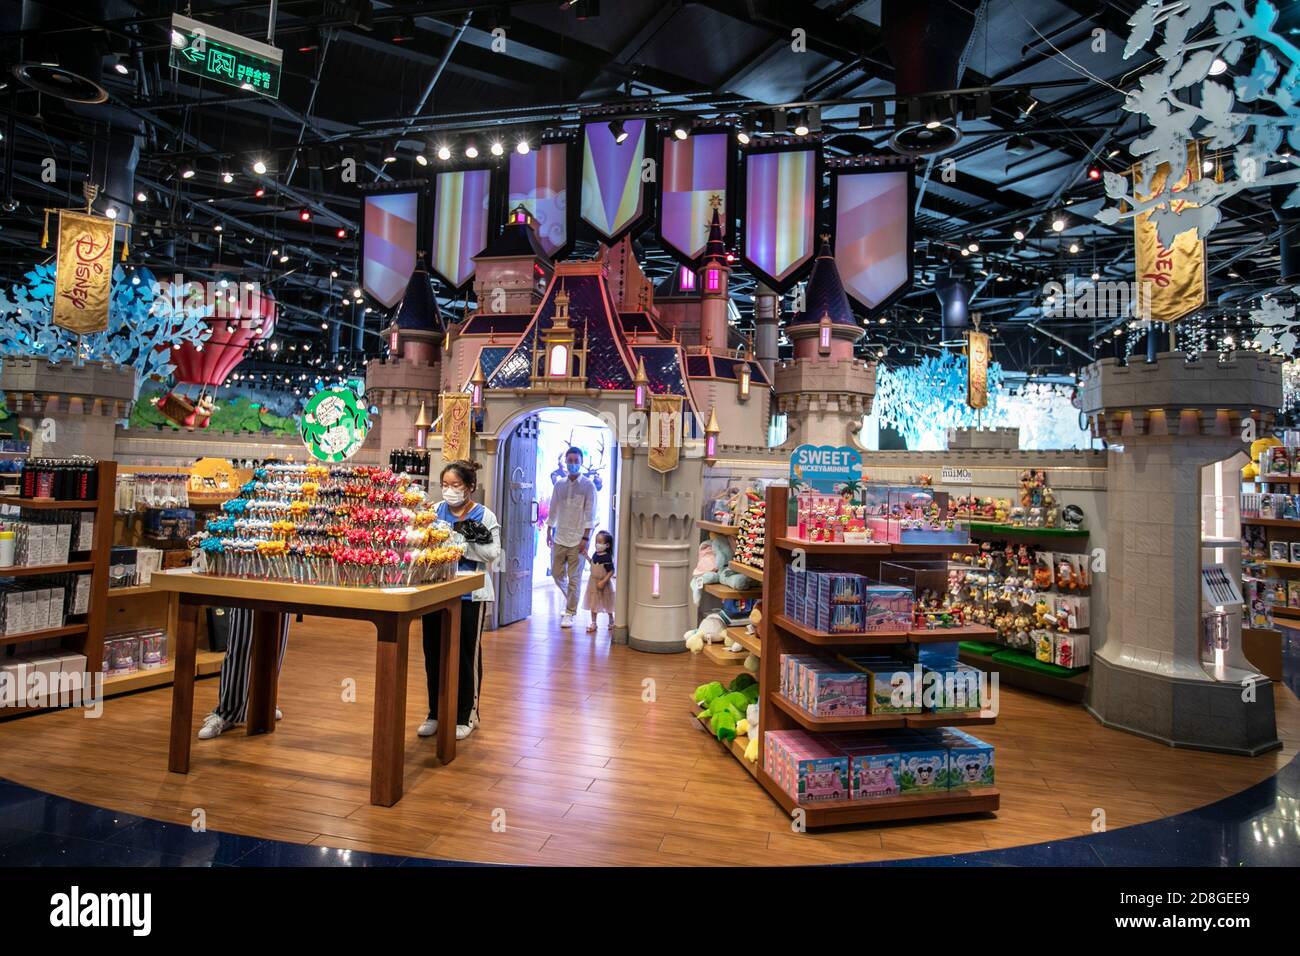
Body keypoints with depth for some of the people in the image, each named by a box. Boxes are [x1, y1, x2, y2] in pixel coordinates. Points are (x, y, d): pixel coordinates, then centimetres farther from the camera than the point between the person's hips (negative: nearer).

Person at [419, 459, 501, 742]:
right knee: (434, 653, 12)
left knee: (466, 655, 7)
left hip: (469, 594, -3)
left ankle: (466, 715, 22)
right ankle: (435, 713, 29)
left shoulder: (485, 516, -5)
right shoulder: (435, 511, 5)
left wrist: (464, 537, -21)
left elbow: (493, 554, -13)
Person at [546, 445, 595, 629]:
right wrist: (549, 532, 12)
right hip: (559, 538, 4)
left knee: (574, 578, -1)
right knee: (557, 574, 11)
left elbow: (590, 514, -8)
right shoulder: (559, 485, 8)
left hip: (577, 540, -4)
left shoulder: (588, 486, -5)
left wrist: (585, 538, -13)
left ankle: (569, 613, 10)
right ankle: (572, 600, 35)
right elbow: (553, 510, 14)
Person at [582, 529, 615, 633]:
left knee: (607, 604, 13)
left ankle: (611, 621, 33)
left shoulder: (607, 558, -22)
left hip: (604, 584, -6)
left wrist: (603, 582, -27)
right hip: (593, 583, 6)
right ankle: (593, 623, 19)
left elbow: (611, 571, -21)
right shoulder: (595, 554, -1)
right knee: (593, 604, 9)